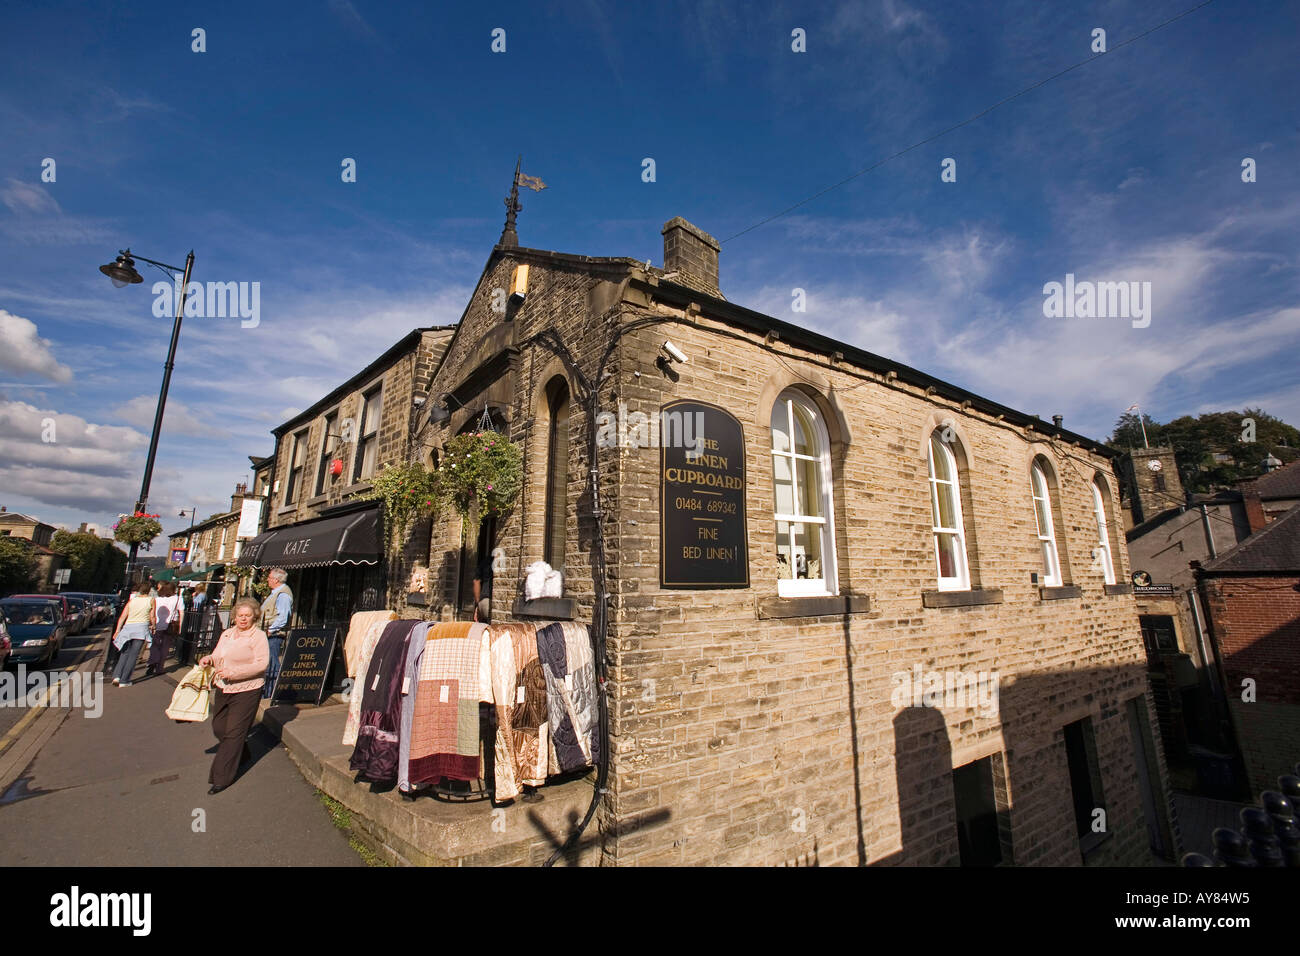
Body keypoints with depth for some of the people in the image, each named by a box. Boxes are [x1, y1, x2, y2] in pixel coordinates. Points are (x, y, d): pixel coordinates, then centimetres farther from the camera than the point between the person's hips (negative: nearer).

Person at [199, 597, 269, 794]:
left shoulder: (258, 636, -11)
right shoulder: (226, 634, 12)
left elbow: (262, 664, -18)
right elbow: (217, 655, 22)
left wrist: (233, 672, -22)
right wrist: (208, 660, -1)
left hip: (246, 691, -7)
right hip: (223, 689, 7)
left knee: (234, 732, -1)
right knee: (219, 728, 15)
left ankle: (222, 778, 10)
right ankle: (241, 756, 39)